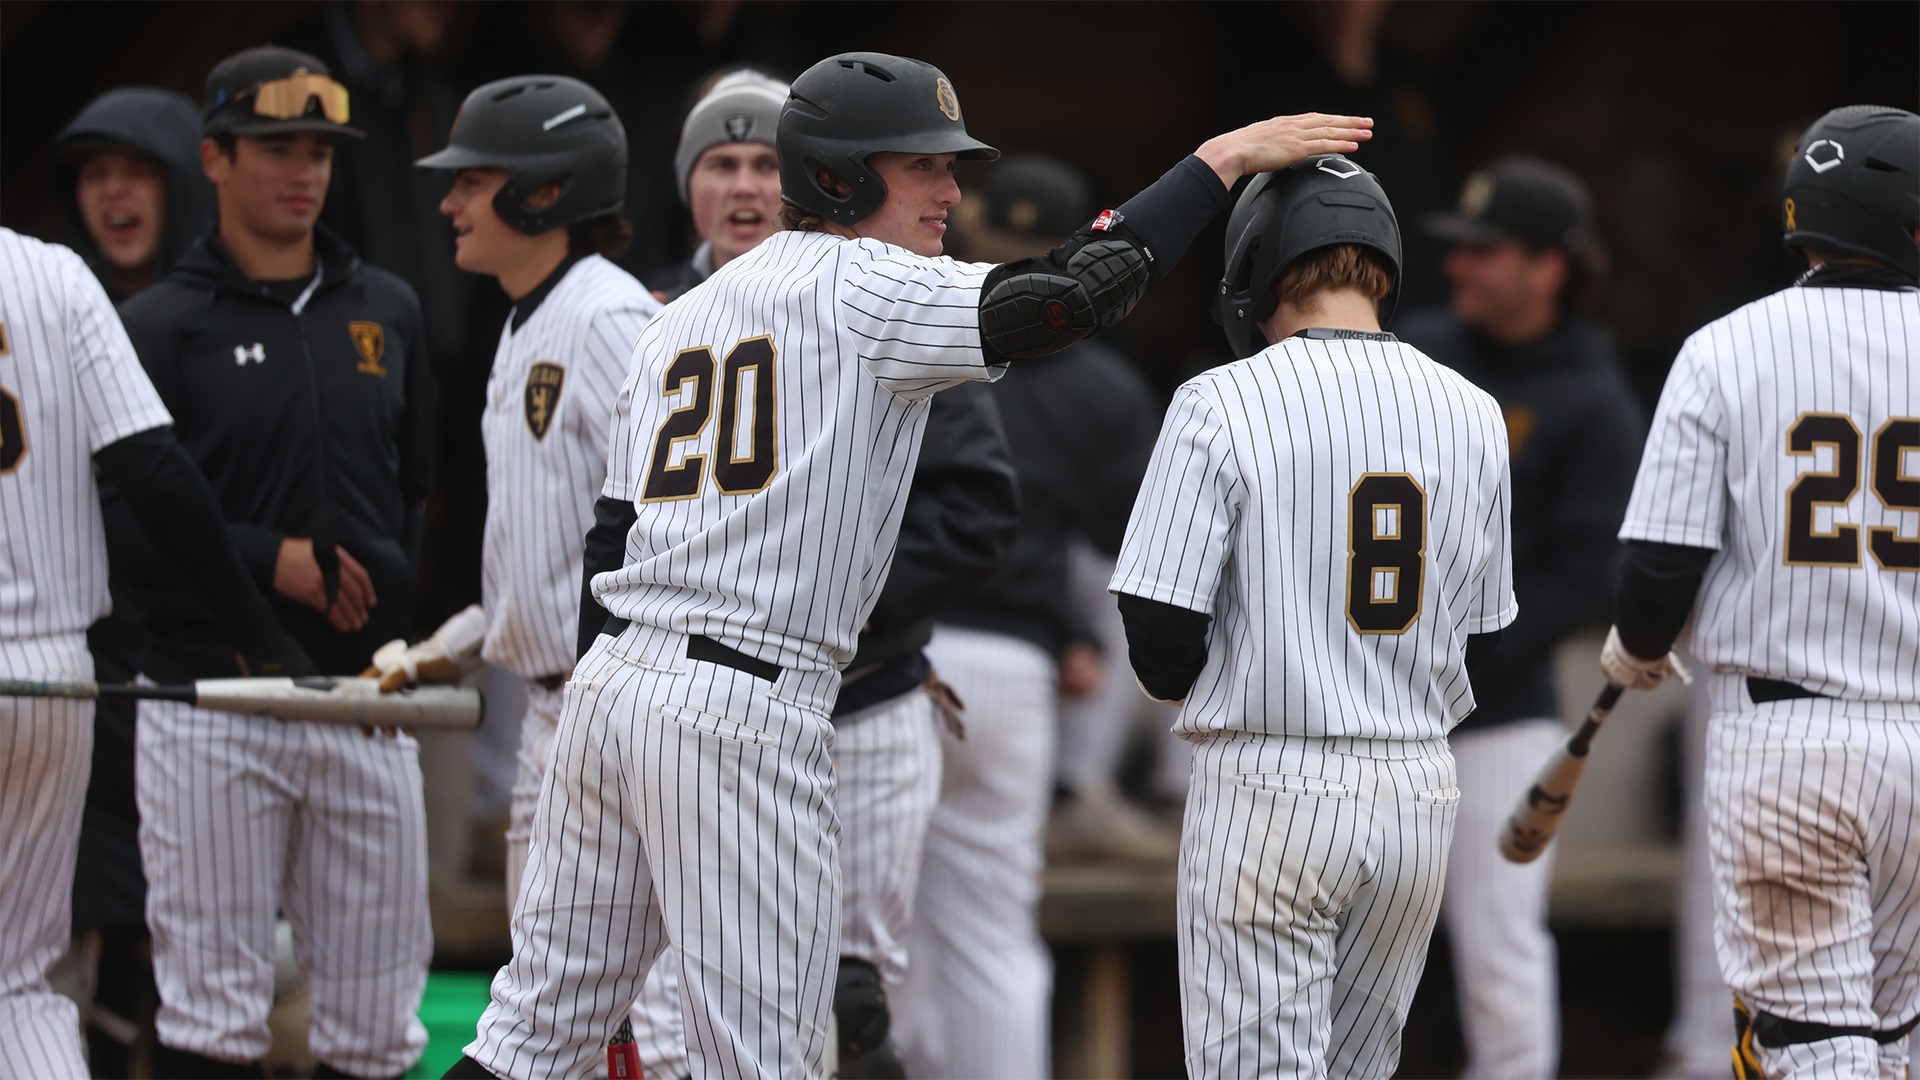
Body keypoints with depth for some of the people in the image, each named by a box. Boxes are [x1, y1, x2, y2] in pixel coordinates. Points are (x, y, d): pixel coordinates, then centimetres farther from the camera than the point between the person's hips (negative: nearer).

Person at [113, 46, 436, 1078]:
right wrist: (271, 561, -15)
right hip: (211, 710, -4)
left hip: (366, 706, 4)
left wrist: (417, 635, 9)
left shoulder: (387, 311, 14)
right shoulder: (160, 327, 0)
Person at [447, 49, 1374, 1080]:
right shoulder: (862, 289, -6)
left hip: (608, 684, 8)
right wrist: (1223, 157, -12)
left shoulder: (678, 320, 19)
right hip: (746, 711, -8)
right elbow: (1072, 294, -19)